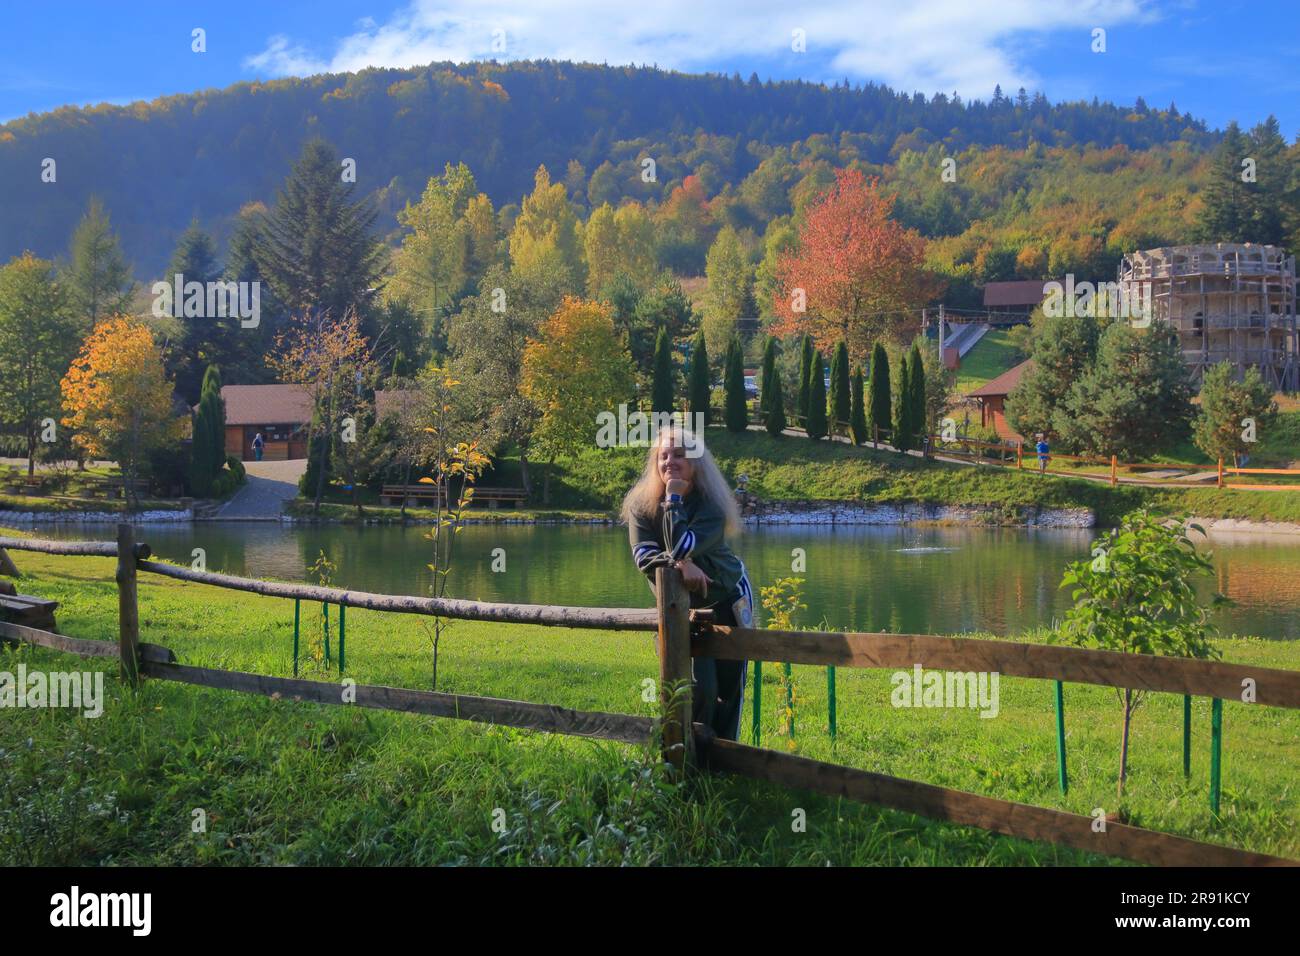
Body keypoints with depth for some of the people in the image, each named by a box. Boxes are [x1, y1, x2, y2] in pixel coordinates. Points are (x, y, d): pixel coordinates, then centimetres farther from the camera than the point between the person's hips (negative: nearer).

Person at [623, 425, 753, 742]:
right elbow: (642, 556, -23)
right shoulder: (641, 504, -14)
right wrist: (681, 565, -37)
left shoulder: (712, 504, -22)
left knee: (730, 686, 6)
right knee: (700, 687, -10)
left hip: (728, 598, 0)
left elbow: (682, 547, -35)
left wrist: (674, 499, -31)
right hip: (681, 605, 0)